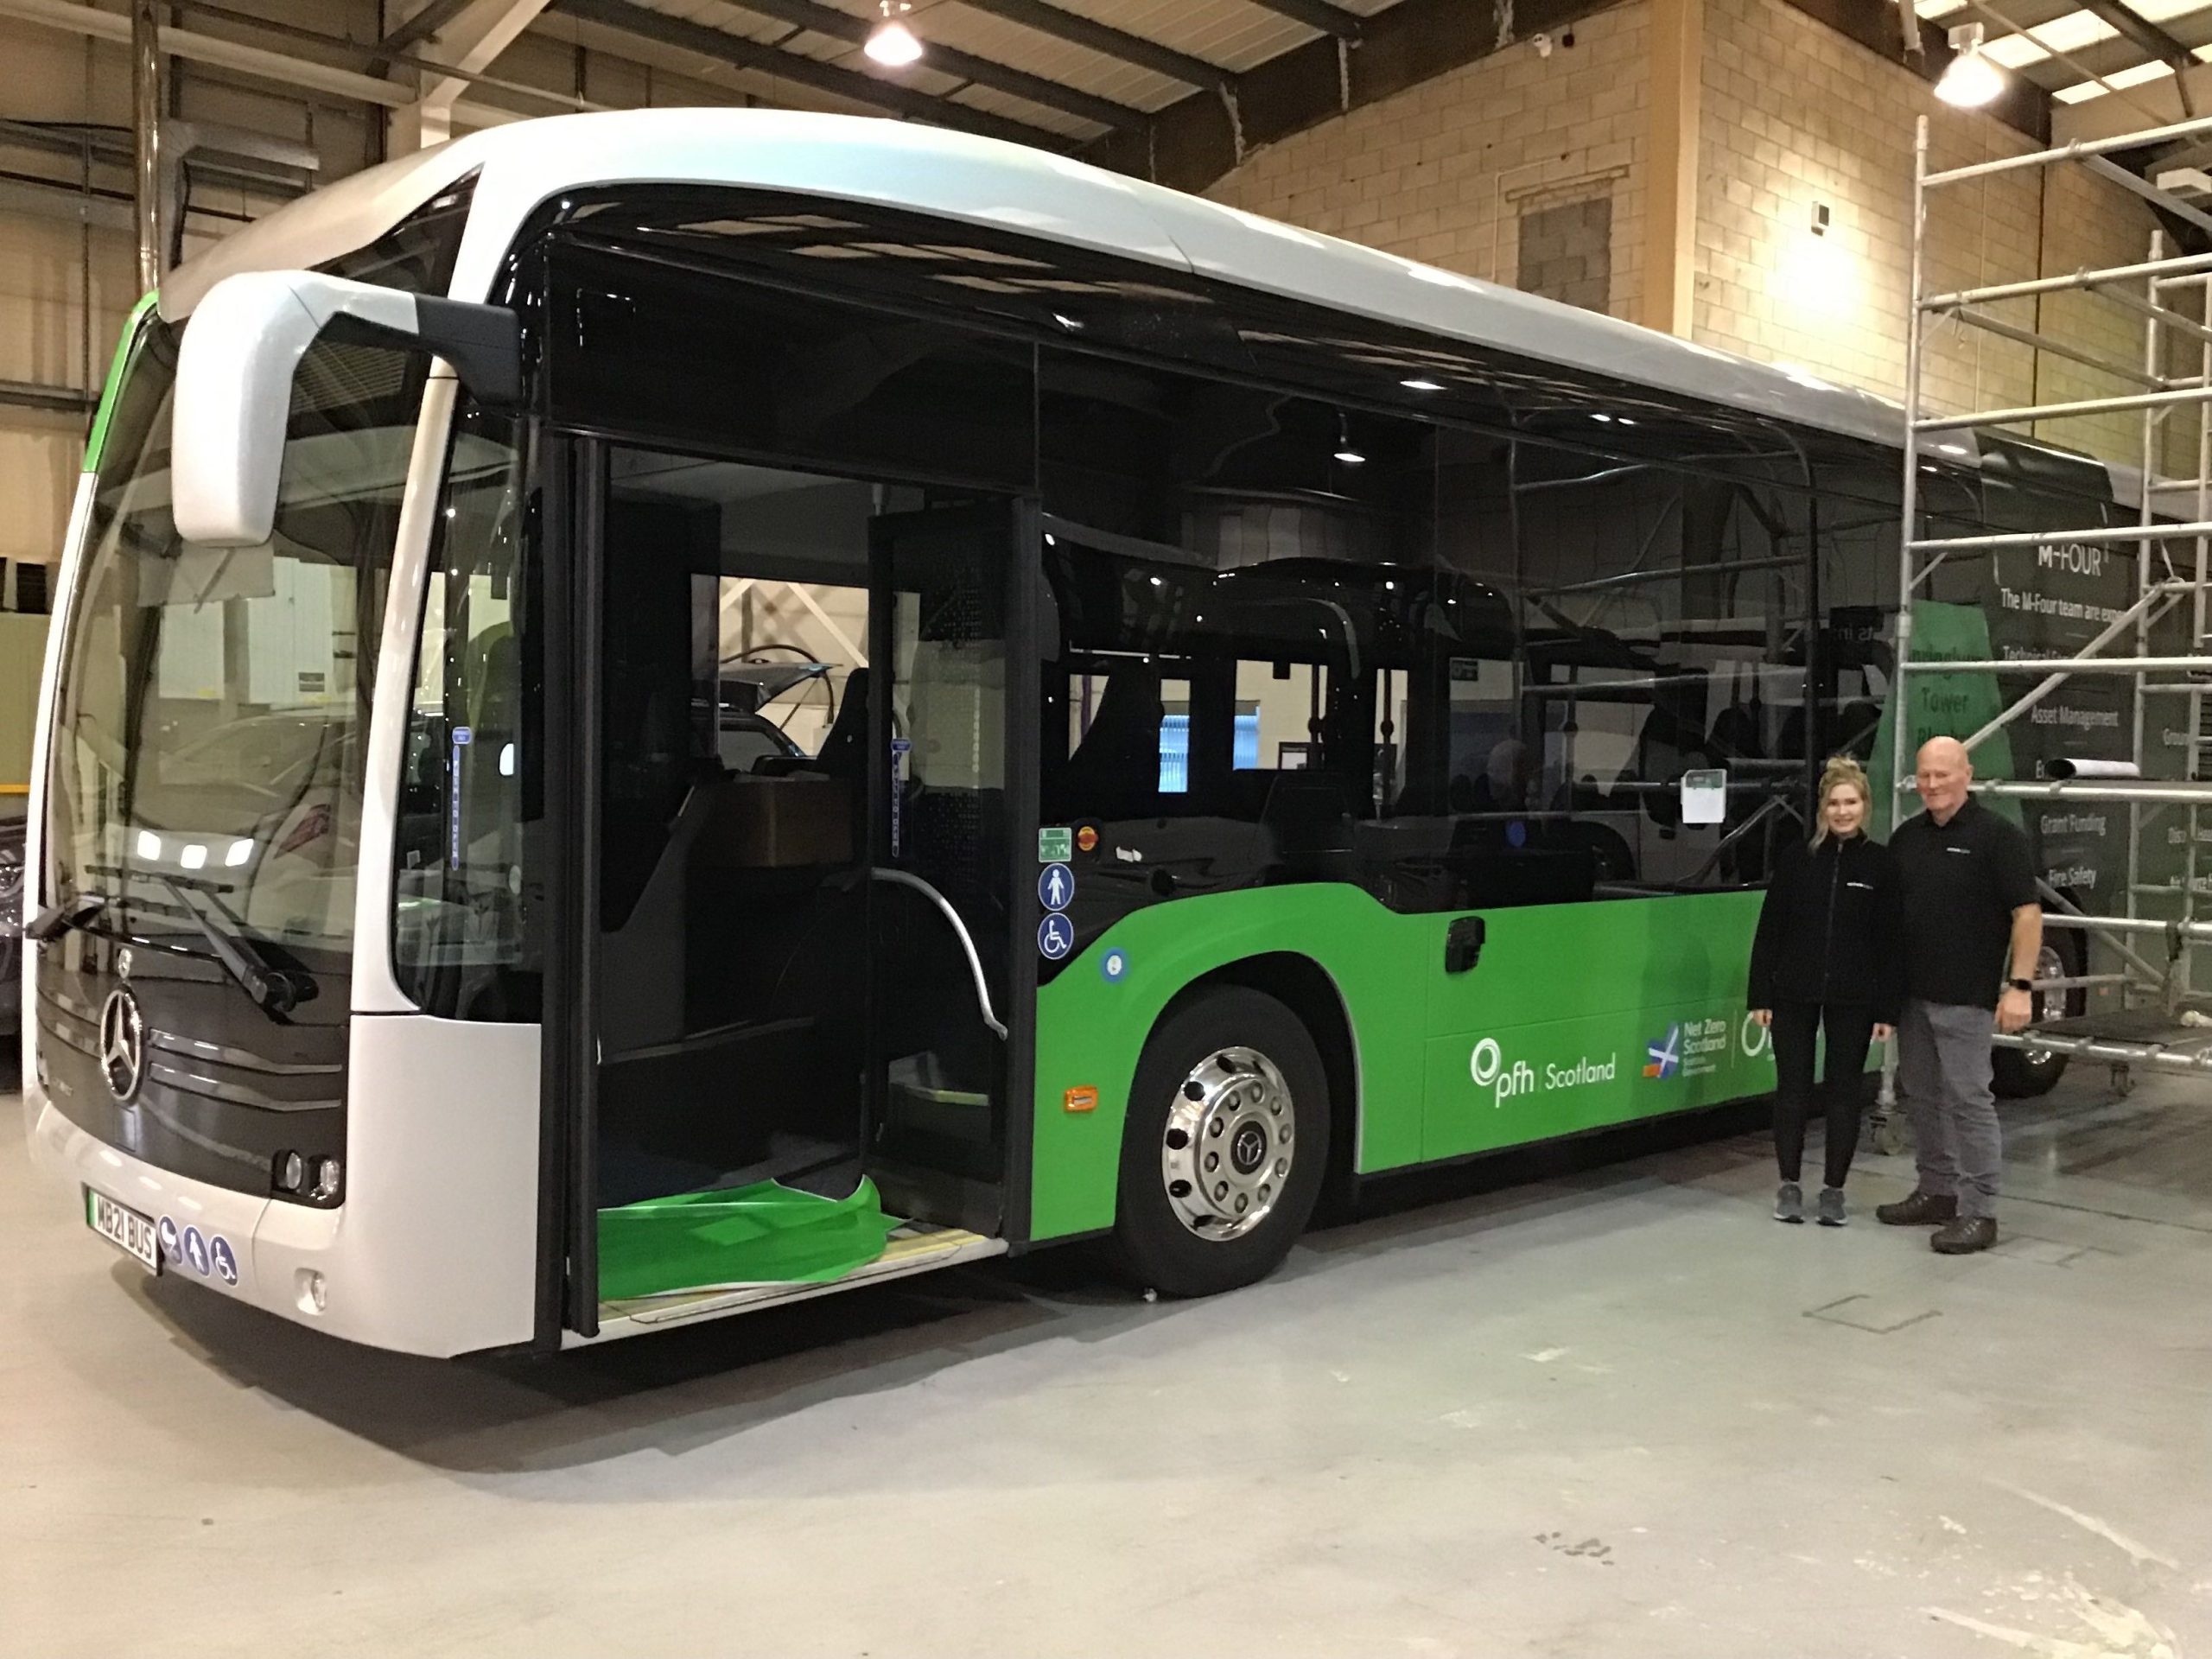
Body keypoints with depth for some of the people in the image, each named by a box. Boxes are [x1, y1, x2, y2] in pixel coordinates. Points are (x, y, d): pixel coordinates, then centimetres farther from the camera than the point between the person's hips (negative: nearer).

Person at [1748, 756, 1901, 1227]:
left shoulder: (1881, 864, -1)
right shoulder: (1796, 857, 0)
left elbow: (1890, 941, -1)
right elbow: (1769, 929, 1)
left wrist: (1888, 1008, -4)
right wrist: (1761, 995, -2)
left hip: (1853, 998, 0)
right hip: (1794, 993, 0)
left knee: (1844, 1089, 7)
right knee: (1792, 1087, 6)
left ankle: (1834, 1189, 18)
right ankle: (1789, 1185, 17)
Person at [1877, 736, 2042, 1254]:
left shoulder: (1996, 836, -7)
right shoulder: (1906, 837, 11)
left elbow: (2027, 912, -11)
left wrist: (2020, 985, -18)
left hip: (1964, 995, -7)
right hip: (1911, 992, 7)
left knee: (1968, 1098, -5)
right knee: (1921, 1095, 13)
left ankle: (1979, 1212, 0)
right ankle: (1937, 1192, 24)